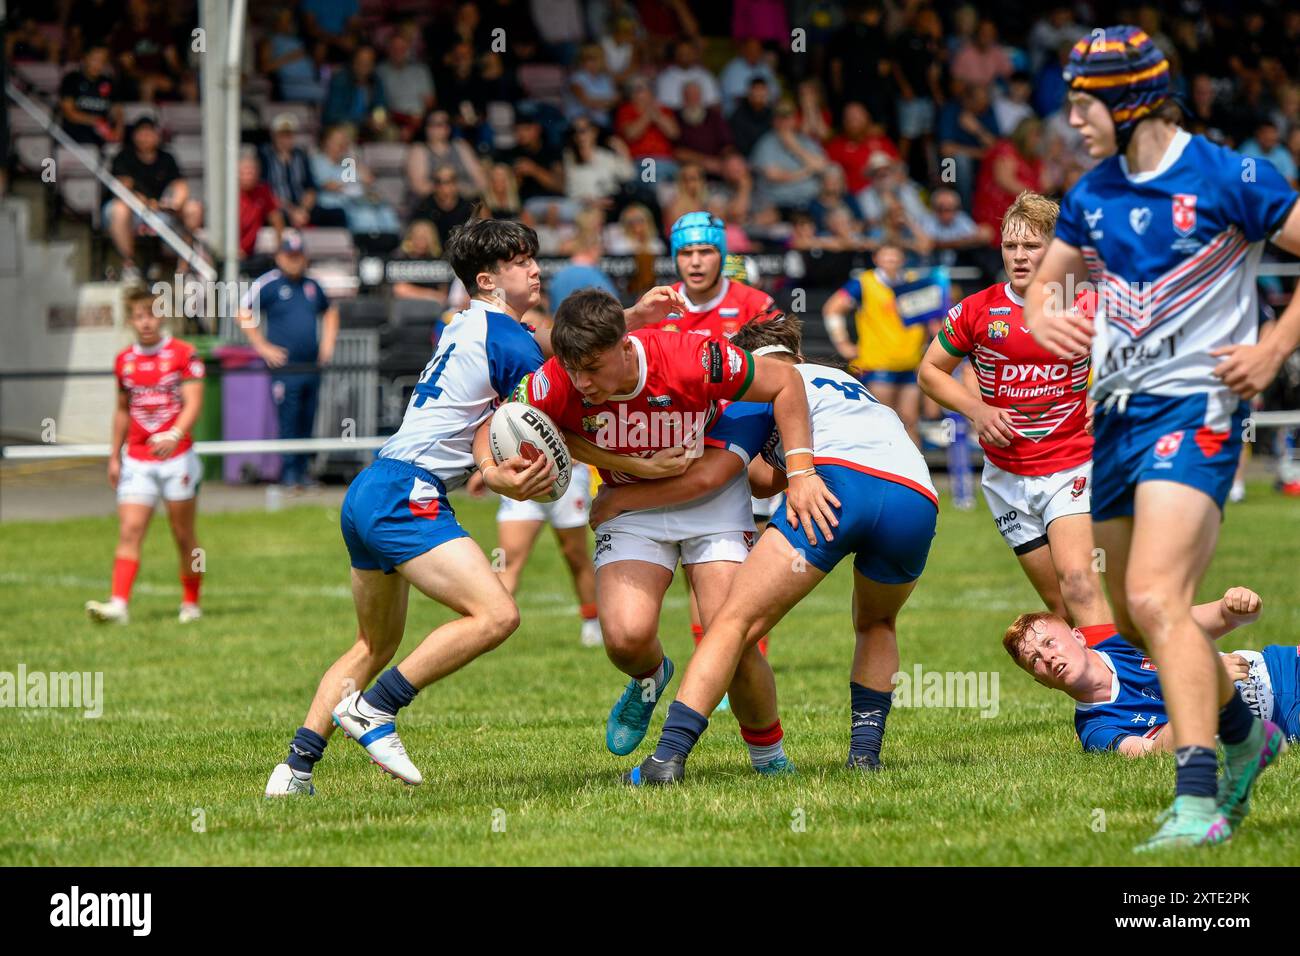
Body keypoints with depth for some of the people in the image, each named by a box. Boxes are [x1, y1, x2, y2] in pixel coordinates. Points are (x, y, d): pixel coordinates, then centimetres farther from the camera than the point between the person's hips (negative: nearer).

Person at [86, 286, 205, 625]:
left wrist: (174, 435, -30)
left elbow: (193, 403, -13)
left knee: (184, 537, 5)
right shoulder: (124, 361, 10)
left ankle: (191, 604, 19)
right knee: (129, 531, -10)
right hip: (136, 461, 3)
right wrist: (114, 456, 17)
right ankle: (119, 604, -19)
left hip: (176, 456, -3)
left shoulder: (183, 354, -4)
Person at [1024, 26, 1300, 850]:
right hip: (1118, 411, 8)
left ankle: (1199, 800, -25)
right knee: (1134, 613, 16)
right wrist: (1044, 316, -2)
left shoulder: (1224, 180, -11)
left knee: (1155, 598, -23)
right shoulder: (1094, 194, 9)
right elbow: (1044, 280, 21)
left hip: (1196, 408, -8)